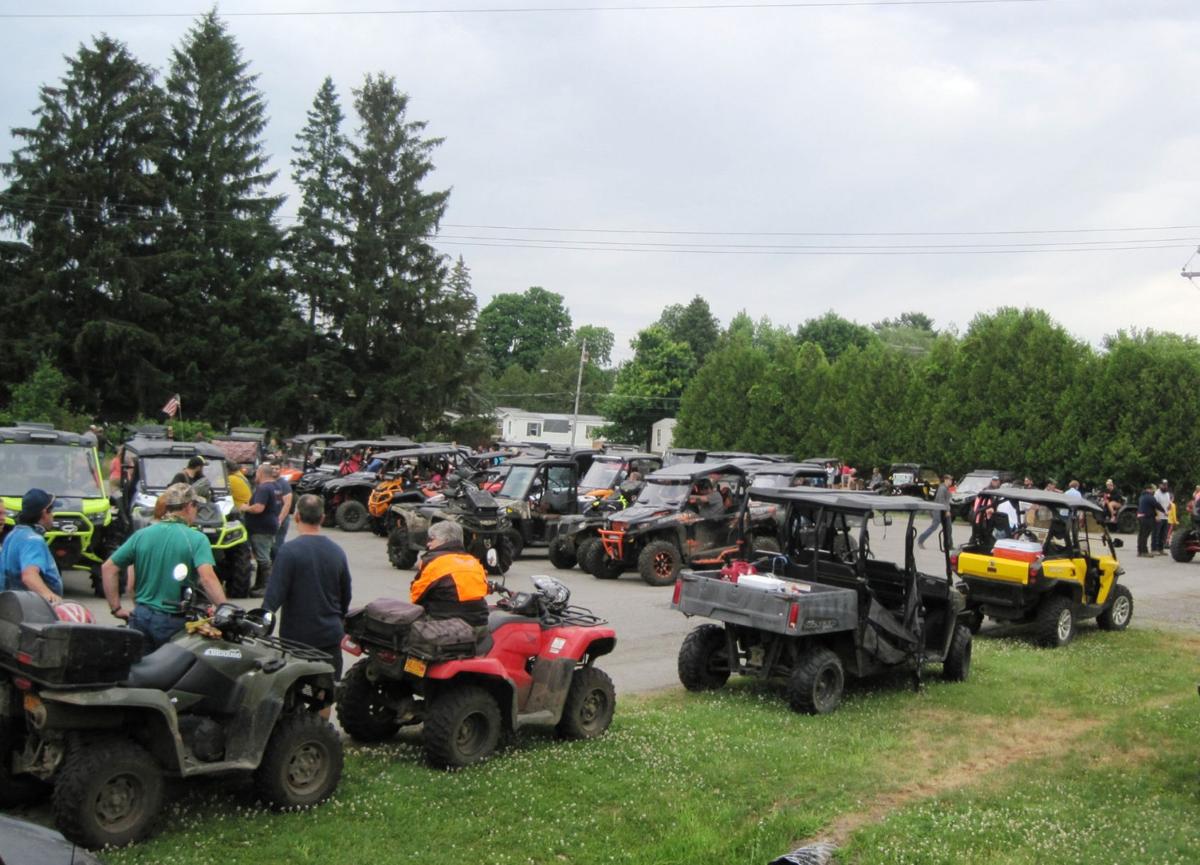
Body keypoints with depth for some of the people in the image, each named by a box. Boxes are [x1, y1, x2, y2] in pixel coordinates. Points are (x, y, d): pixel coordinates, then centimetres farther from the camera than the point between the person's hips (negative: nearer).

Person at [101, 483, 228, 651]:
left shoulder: (141, 535, 3)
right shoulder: (196, 539, -10)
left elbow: (108, 568, 3)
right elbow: (207, 578, -25)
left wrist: (116, 608, 6)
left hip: (141, 617, 4)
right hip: (173, 622, -4)